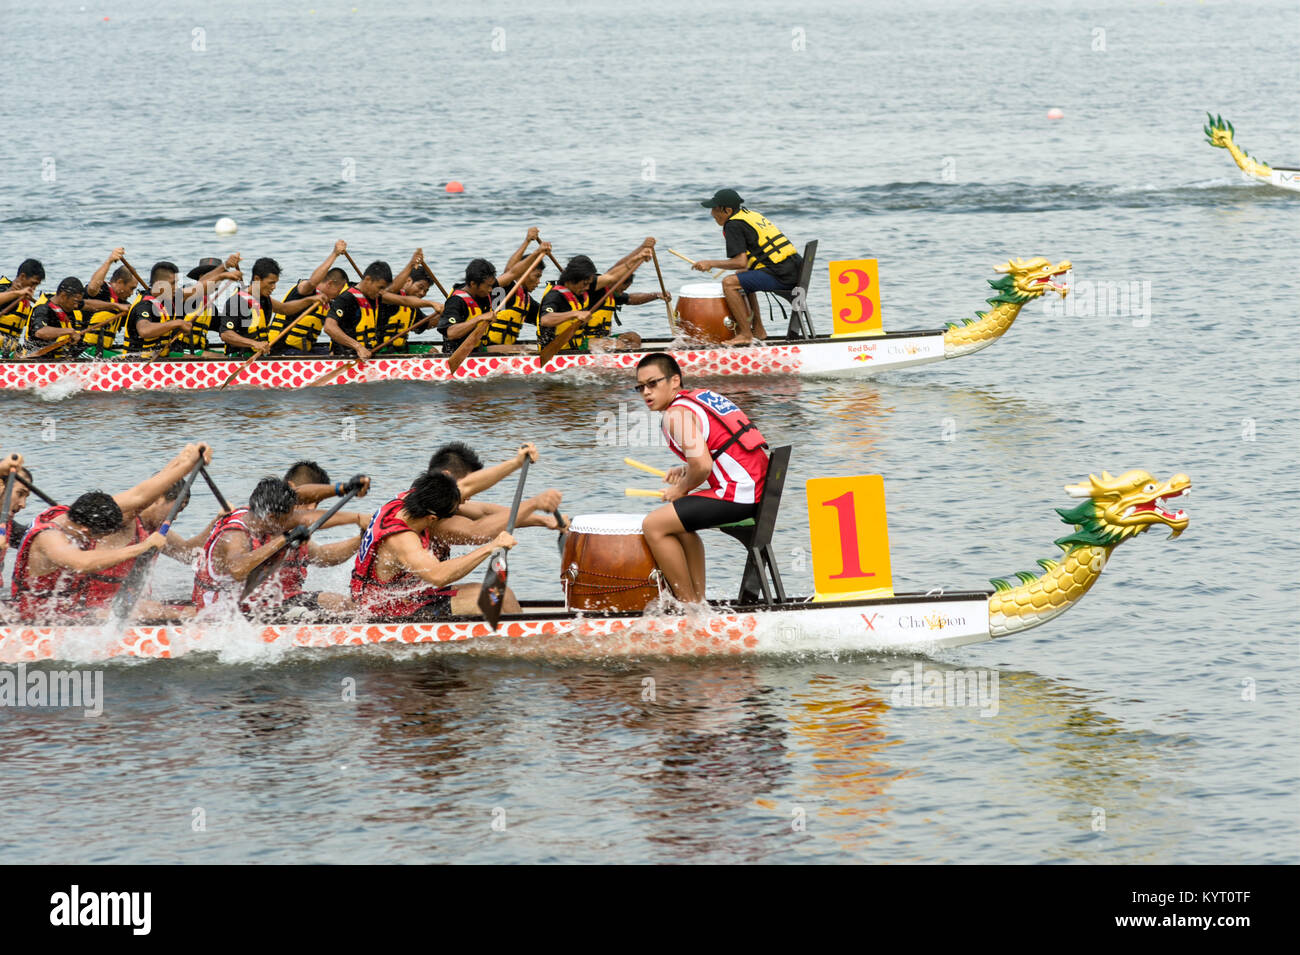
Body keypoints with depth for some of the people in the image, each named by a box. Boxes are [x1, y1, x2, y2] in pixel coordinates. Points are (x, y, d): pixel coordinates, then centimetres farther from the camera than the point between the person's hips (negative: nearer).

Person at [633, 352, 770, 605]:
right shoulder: (705, 396, 20)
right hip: (759, 487, 10)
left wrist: (682, 488, -3)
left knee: (654, 525, -4)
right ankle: (698, 597, 27)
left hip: (737, 494, -10)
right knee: (679, 520, 29)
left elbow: (702, 466, -22)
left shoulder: (676, 413, -10)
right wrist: (686, 472, 17)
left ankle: (688, 604, 2)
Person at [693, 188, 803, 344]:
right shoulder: (751, 214, 21)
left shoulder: (733, 225, -8)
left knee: (729, 283, -13)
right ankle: (758, 329, 30)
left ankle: (746, 334, -10)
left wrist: (711, 263, -5)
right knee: (744, 279, 31)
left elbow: (741, 262, -15)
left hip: (781, 276, -10)